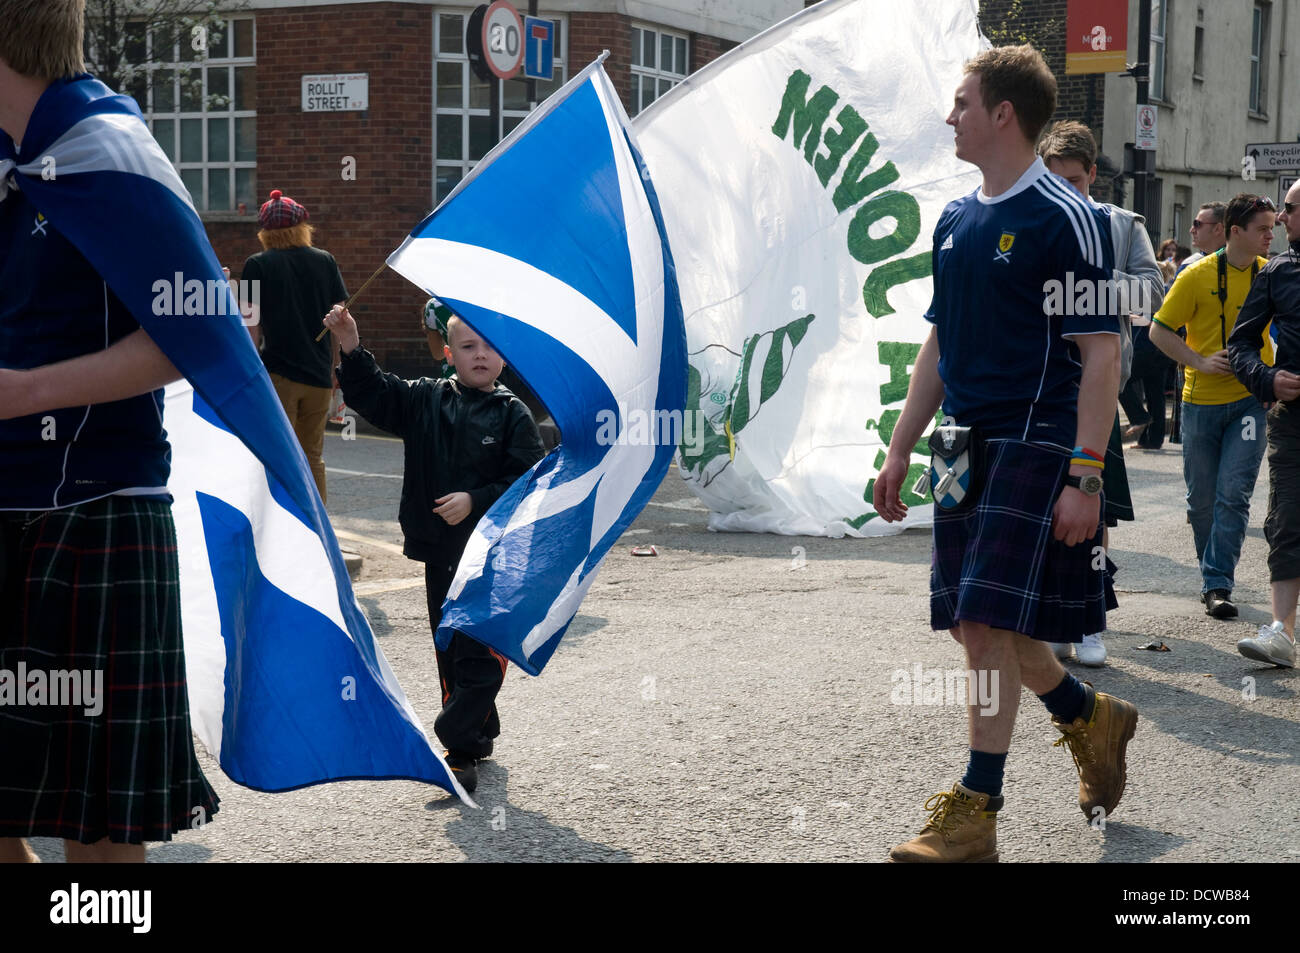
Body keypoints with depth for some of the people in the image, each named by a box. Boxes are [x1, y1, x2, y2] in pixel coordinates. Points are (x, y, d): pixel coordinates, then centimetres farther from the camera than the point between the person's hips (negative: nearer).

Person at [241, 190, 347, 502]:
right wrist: (336, 369, 16)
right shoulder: (325, 262, 5)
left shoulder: (258, 266, -4)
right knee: (313, 458, 15)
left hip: (277, 374, -3)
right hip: (319, 376, 4)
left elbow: (252, 328, -7)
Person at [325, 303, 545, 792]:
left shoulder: (512, 414, -5)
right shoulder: (424, 400, 5)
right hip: (440, 553, 4)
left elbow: (529, 482, -9)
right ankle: (479, 738, 28)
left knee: (481, 655, -8)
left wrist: (476, 501, -17)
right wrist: (353, 351, -14)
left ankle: (459, 747, -4)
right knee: (451, 654, 14)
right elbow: (371, 395, 2)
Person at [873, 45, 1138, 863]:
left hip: (1034, 448, -8)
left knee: (986, 623, -10)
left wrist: (1084, 476, -18)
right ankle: (1093, 718, 34)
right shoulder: (956, 221, 13)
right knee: (980, 624, 11)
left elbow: (1101, 355, -12)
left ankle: (976, 811, 0)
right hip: (966, 448, 8)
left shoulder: (1067, 219, -9)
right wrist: (900, 452, 16)